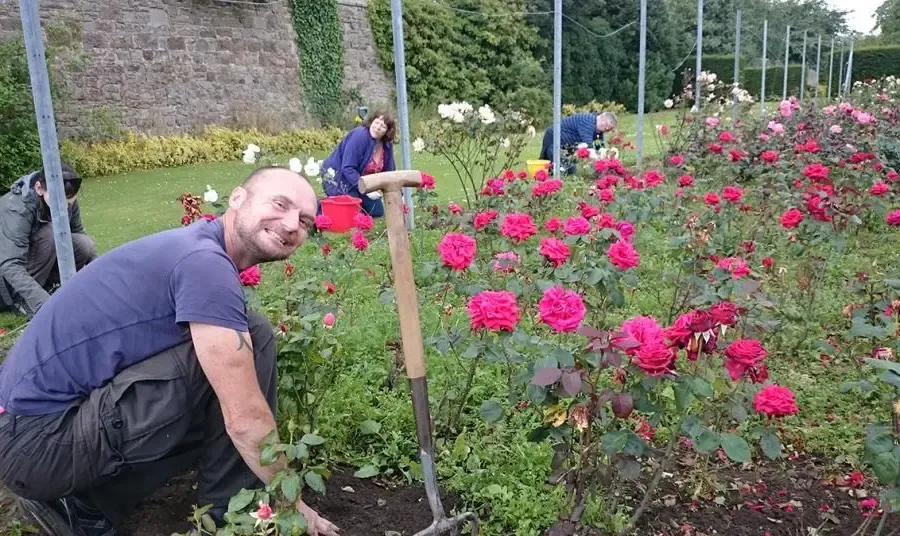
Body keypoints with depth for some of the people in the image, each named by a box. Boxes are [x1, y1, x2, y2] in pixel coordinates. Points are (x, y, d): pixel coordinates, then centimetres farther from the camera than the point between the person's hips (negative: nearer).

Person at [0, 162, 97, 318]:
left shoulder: (67, 200, -14)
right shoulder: (17, 208, -32)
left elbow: (78, 235, -3)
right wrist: (46, 305, -53)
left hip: (43, 262, 5)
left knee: (84, 244, -22)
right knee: (50, 233, -30)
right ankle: (21, 298, -16)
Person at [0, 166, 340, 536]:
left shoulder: (198, 247, 10)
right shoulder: (205, 262, -20)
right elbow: (247, 418, -22)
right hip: (42, 439, -10)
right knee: (249, 340, -15)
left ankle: (86, 504, 13)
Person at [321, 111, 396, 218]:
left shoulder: (387, 144, -3)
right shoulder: (359, 136, -26)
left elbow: (390, 171, 6)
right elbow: (348, 168, -30)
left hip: (361, 179, 8)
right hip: (338, 177, -8)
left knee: (377, 211, 7)